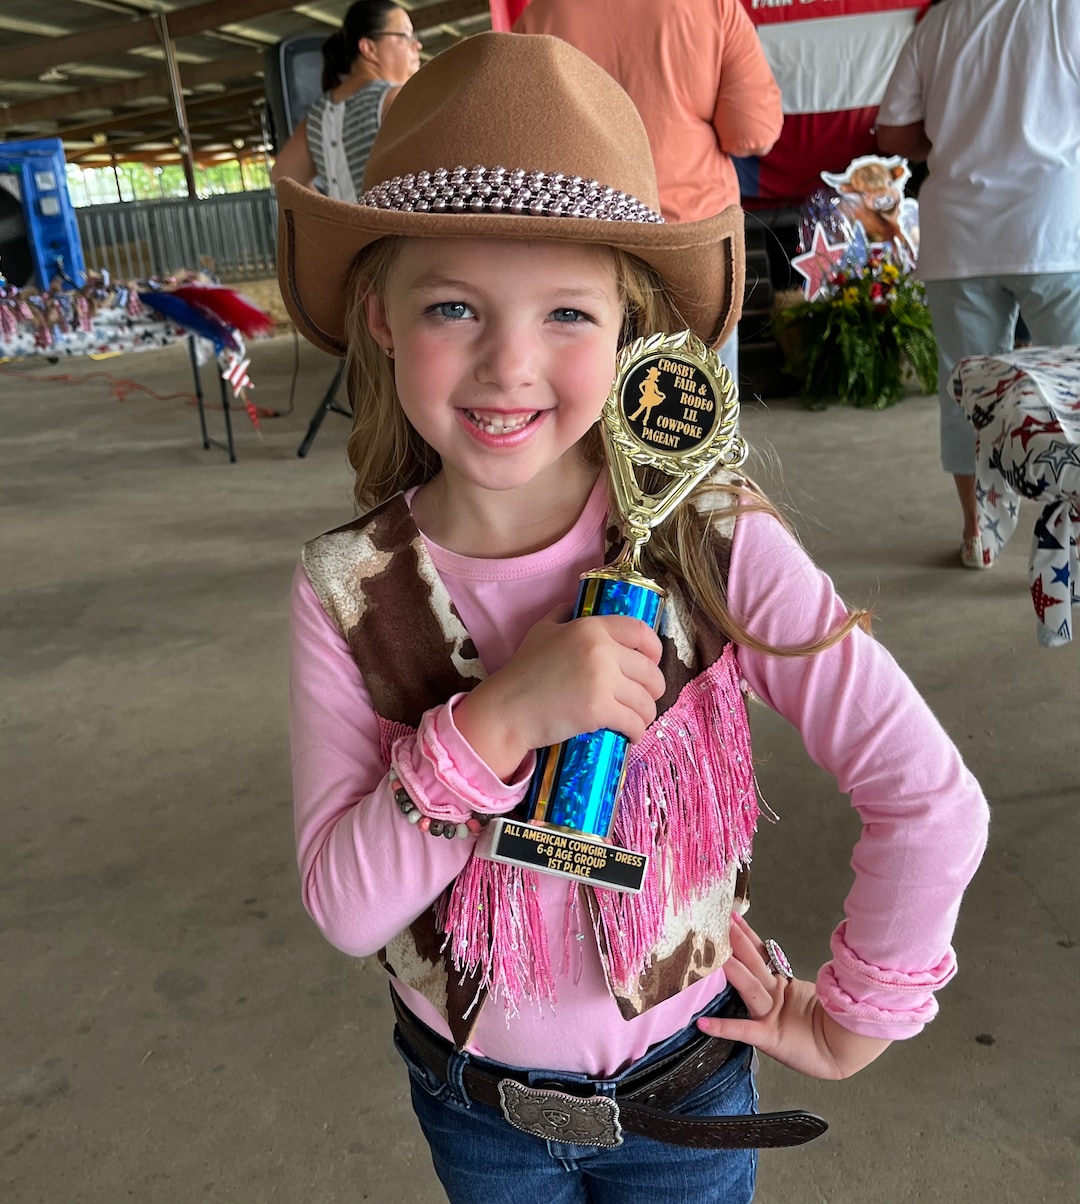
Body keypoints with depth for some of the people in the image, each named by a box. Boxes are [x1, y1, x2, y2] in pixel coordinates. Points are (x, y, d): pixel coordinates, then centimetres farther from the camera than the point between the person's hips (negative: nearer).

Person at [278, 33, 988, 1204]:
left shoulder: (713, 539, -24)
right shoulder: (345, 591, -19)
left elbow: (933, 801, -22)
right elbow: (344, 908, -19)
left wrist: (858, 1014, -11)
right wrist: (496, 722, -33)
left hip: (684, 1090, -1)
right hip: (471, 1100, 2)